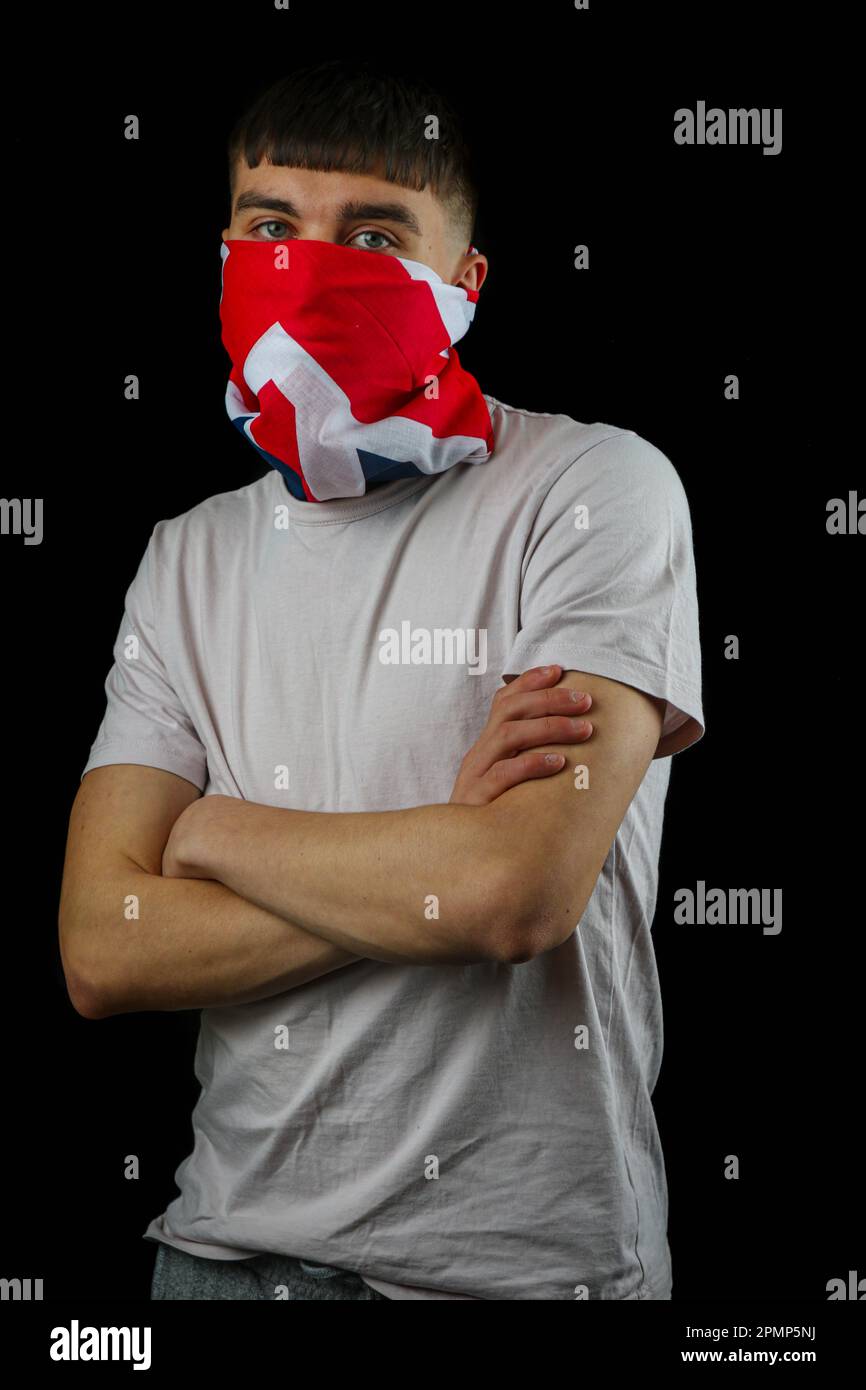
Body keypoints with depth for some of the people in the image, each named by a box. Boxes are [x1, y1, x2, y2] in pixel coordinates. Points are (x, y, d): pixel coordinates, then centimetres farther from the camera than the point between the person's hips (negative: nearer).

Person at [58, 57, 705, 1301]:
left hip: (520, 1254, -4)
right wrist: (443, 856, -17)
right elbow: (103, 954, -5)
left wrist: (218, 833, -8)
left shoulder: (597, 488, -11)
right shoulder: (190, 562, 4)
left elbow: (517, 891, -23)